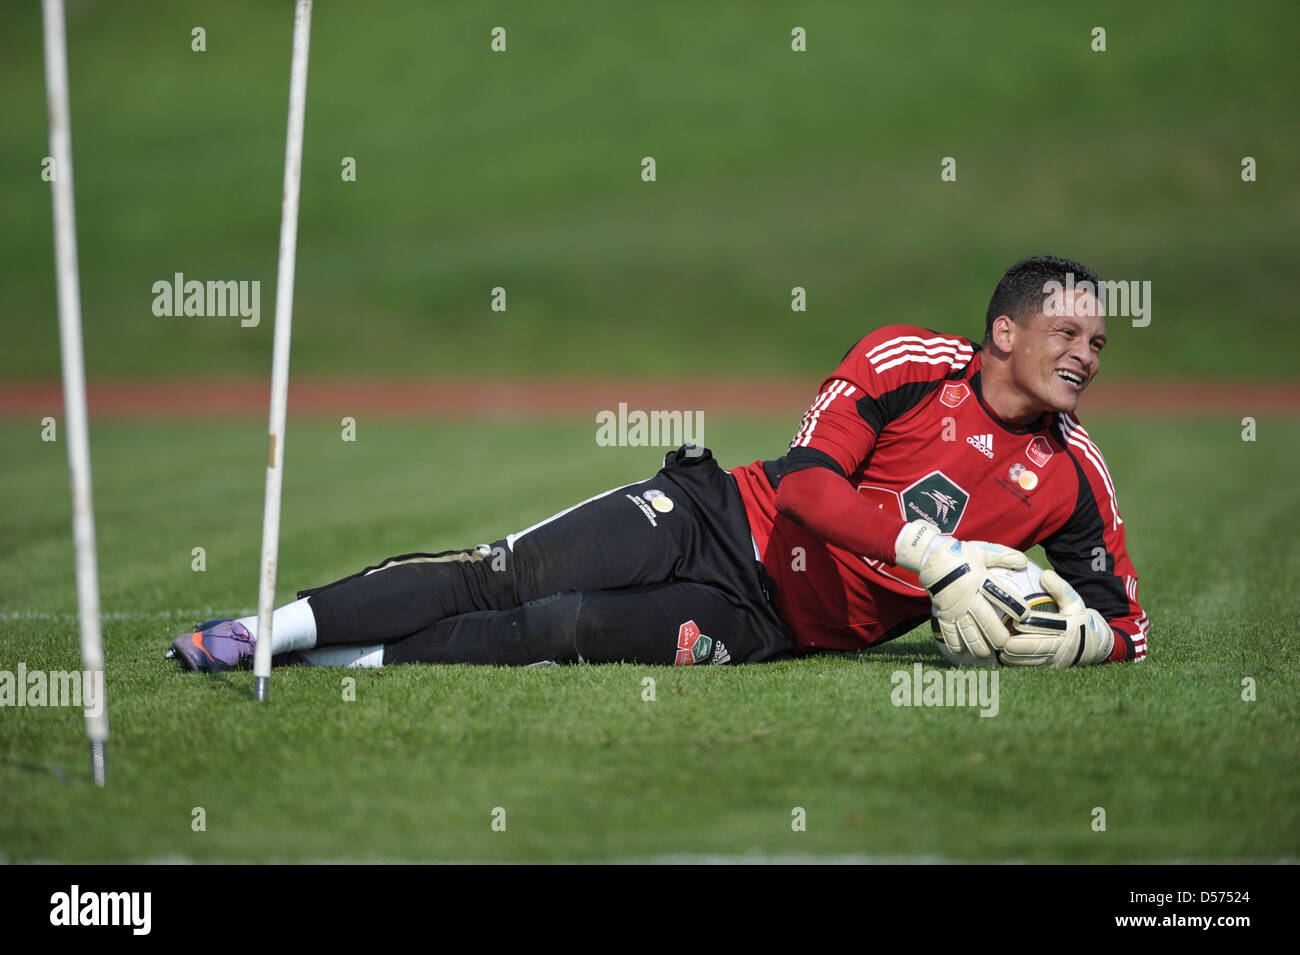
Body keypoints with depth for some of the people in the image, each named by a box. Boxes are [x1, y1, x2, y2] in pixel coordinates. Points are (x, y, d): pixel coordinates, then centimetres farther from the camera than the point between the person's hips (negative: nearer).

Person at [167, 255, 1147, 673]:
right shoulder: (909, 361, -6)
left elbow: (1127, 624, 8)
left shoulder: (1069, 477, 3)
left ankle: (336, 661, -23)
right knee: (505, 581, -17)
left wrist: (1064, 637, -16)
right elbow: (806, 483, -15)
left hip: (766, 621, 1)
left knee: (567, 631, -23)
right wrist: (934, 556, -28)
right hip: (717, 517, 0)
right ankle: (269, 626, -11)